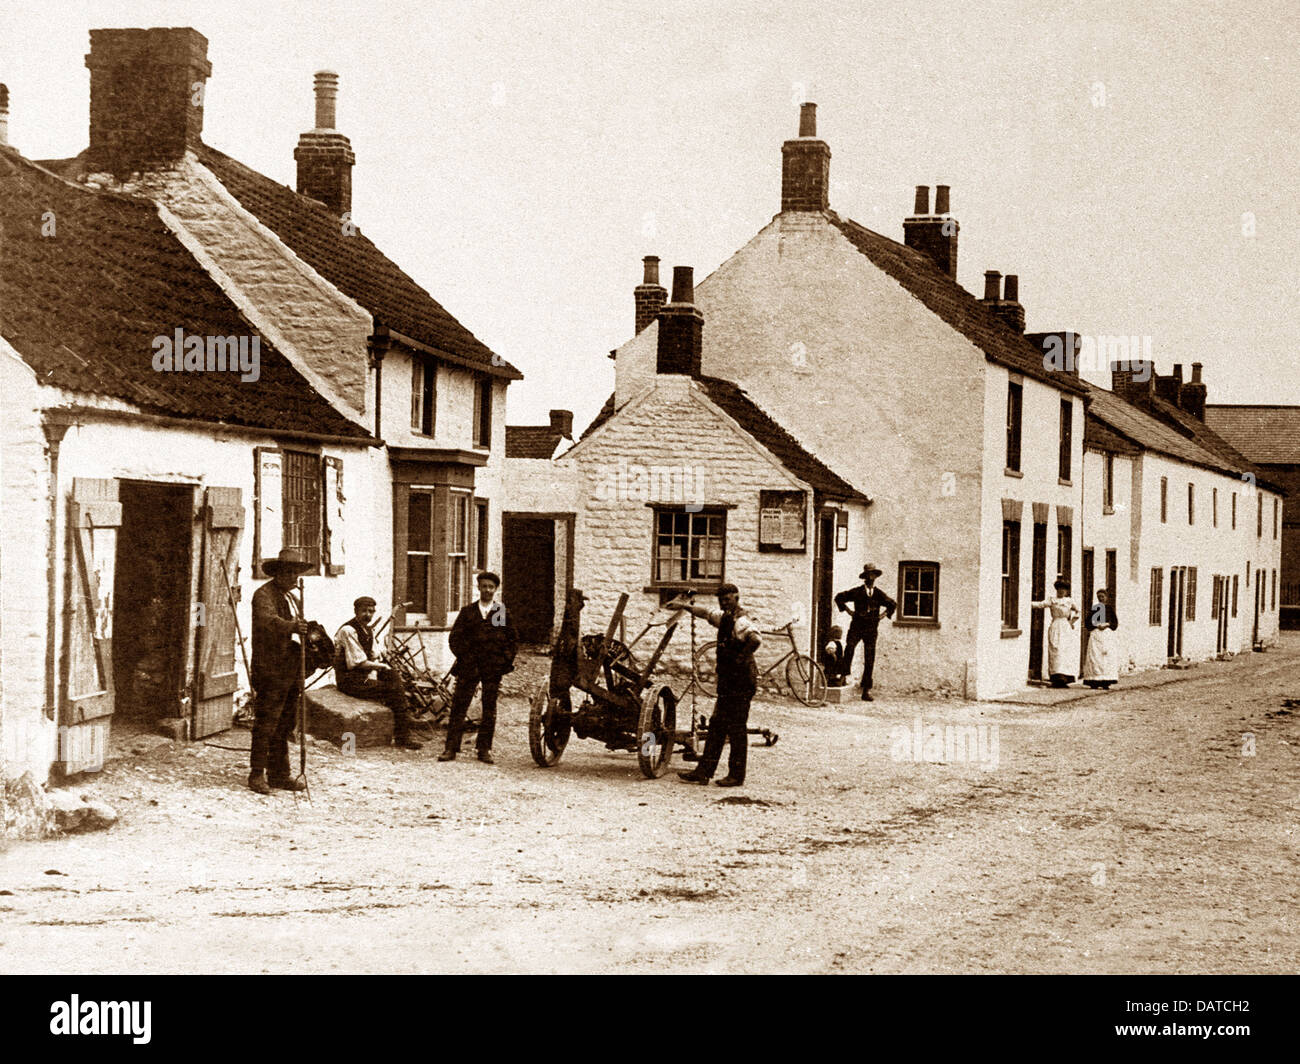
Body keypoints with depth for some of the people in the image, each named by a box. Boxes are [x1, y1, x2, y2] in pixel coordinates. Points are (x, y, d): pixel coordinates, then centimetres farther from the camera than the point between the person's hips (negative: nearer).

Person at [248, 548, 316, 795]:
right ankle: (257, 774, -2)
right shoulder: (264, 594, -7)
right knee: (266, 723, -8)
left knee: (285, 725, 11)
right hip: (271, 670, -8)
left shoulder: (292, 598, 21)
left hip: (291, 670, 8)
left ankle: (279, 774, 17)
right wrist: (292, 627, -48)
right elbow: (268, 620, -28)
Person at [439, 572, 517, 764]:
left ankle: (485, 750, 10)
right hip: (469, 667, 0)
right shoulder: (467, 612, 9)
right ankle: (451, 748, -1)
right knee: (459, 707, -3)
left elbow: (513, 640, 11)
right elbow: (454, 638, 7)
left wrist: (506, 660, 0)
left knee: (489, 709, 3)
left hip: (493, 668, 0)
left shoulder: (502, 612, 8)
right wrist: (464, 657, -5)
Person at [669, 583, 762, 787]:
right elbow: (706, 613, 30)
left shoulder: (741, 621, -16)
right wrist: (685, 606, 23)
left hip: (741, 683, -10)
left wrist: (741, 658, -27)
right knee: (716, 726, 12)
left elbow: (756, 640, -36)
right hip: (727, 682, 10)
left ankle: (736, 775, 5)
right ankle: (704, 771, 16)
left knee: (737, 729, -3)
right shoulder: (724, 618, 13)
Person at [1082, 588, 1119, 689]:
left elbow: (1115, 623, 7)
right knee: (1095, 656, -8)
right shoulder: (1094, 608, 12)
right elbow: (1087, 622, 7)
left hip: (1107, 633, -1)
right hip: (1095, 634, 1)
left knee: (1107, 657, -9)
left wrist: (1106, 625, -10)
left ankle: (1106, 682, -12)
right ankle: (1094, 682, -9)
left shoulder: (1110, 608, 11)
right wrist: (1097, 625, -8)